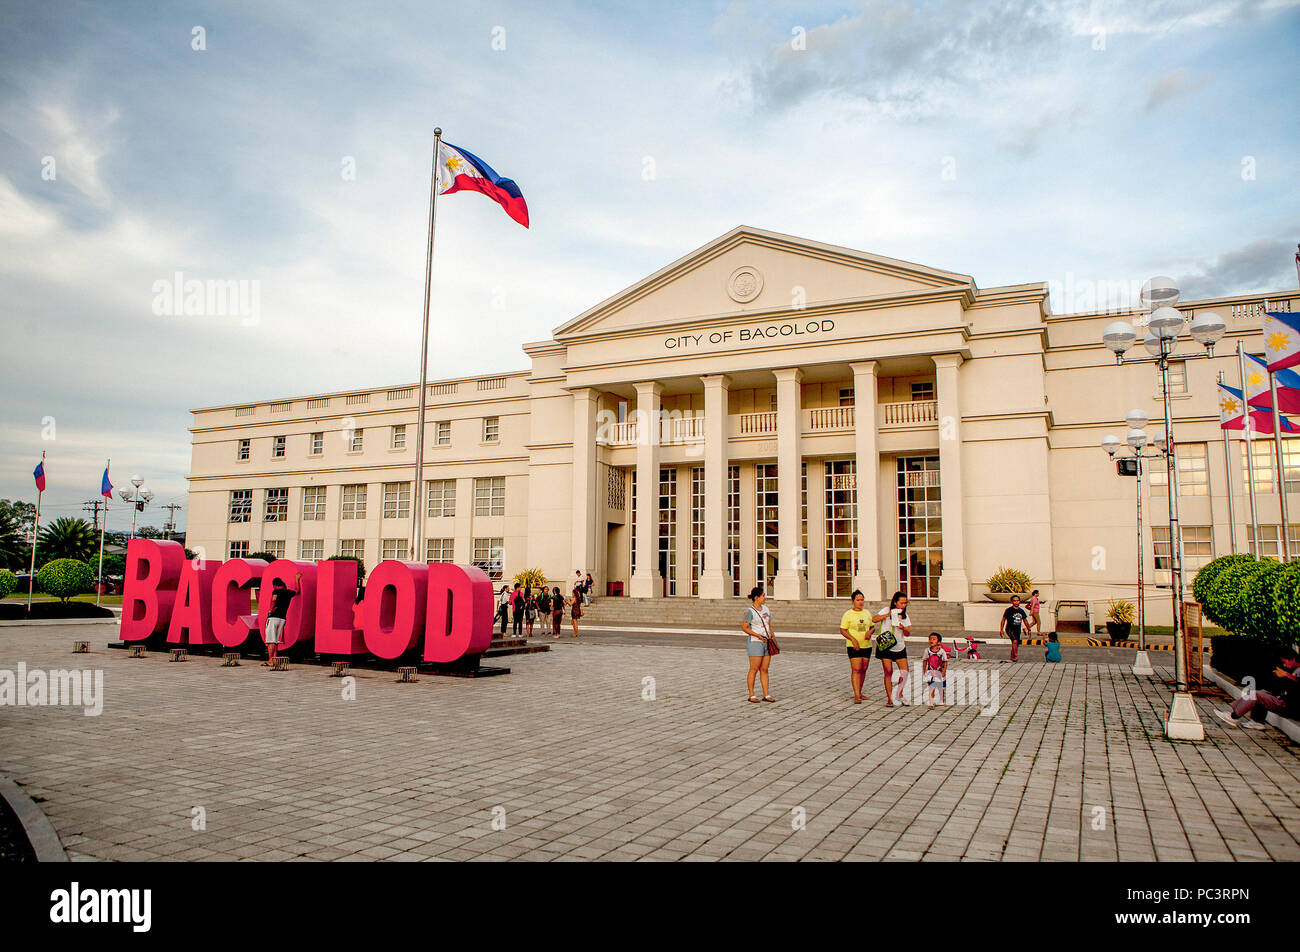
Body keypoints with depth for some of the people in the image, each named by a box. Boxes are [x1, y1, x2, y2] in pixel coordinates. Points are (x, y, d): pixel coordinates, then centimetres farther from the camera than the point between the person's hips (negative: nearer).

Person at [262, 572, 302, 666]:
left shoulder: (276, 591, -3)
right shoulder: (289, 593, 13)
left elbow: (274, 600, -24)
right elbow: (297, 591, 34)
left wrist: (271, 609, -18)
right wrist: (297, 579, 38)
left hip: (273, 617, -6)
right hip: (282, 619, 6)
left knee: (271, 641, -5)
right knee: (275, 641, 13)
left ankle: (270, 661, -10)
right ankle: (274, 660, 12)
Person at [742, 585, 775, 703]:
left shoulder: (765, 608, 13)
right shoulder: (750, 611, -10)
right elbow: (744, 628, -13)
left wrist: (773, 638, 13)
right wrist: (758, 635, -20)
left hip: (766, 642, 7)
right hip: (754, 642, -7)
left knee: (764, 669, 8)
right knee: (754, 669, -3)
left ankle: (766, 695, 12)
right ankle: (751, 695, 3)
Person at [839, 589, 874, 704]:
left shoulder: (867, 613, 10)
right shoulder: (848, 614, -5)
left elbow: (873, 627, 17)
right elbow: (842, 630, -6)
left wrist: (870, 632, -6)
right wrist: (853, 639, -19)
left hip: (867, 645, 5)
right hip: (854, 646, -5)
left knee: (863, 670, 9)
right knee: (856, 669, -13)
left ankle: (859, 692, 22)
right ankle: (856, 695, -15)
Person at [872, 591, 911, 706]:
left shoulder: (905, 615, 7)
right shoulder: (887, 610, -5)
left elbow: (908, 633, 2)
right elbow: (873, 619, -19)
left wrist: (903, 628, -19)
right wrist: (888, 614, -26)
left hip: (900, 647, 4)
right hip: (885, 647, -4)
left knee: (905, 672, -3)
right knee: (888, 672, -5)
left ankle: (900, 694, 18)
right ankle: (889, 699, 3)